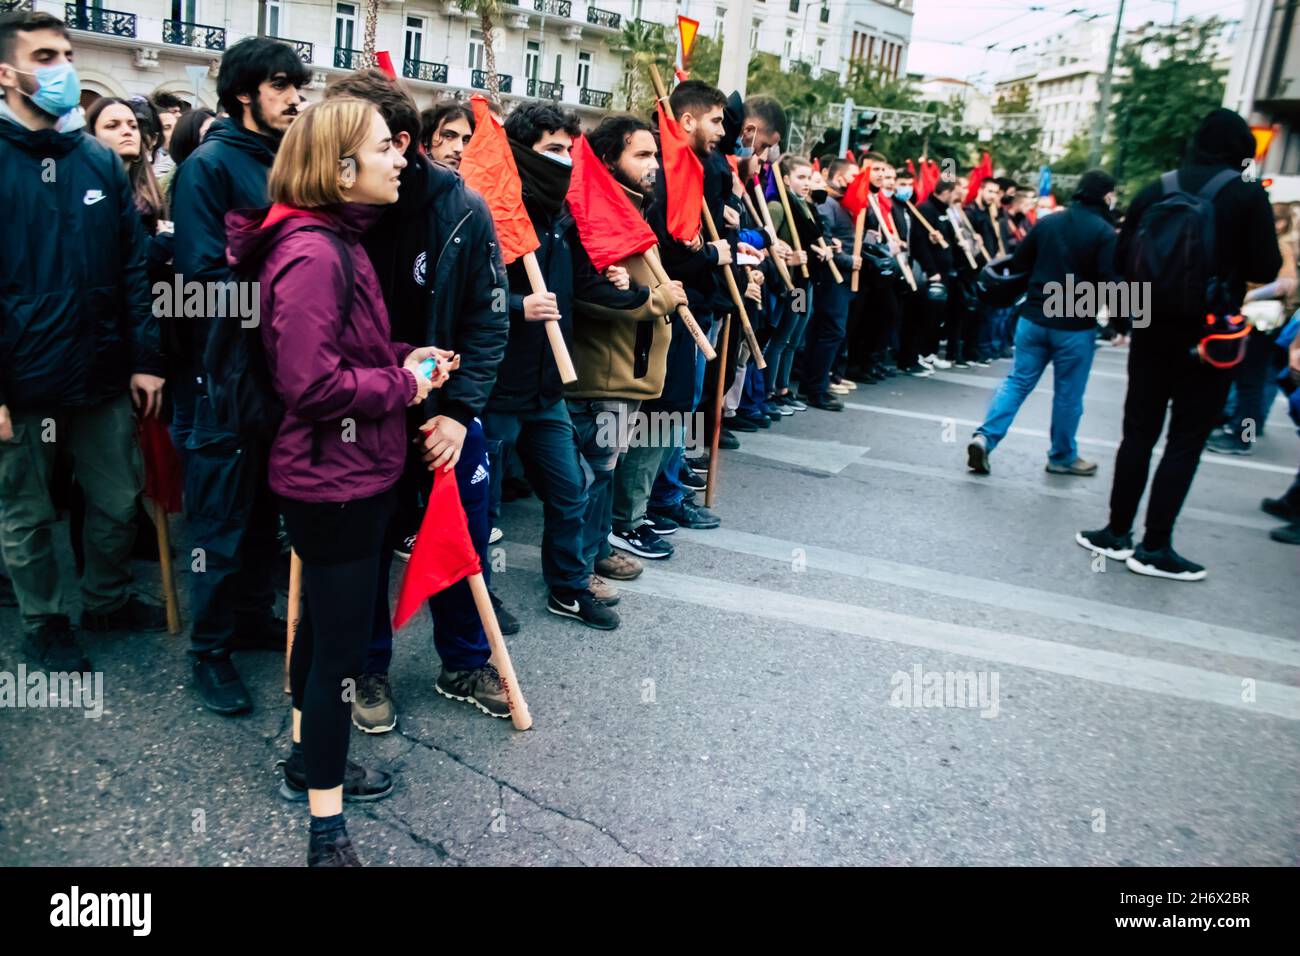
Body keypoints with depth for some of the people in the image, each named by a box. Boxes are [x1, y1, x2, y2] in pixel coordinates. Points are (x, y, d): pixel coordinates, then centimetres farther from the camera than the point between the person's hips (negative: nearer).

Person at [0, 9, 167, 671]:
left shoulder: (101, 160, 5)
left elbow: (133, 266, 6)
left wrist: (145, 358, 0)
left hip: (103, 374, 4)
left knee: (118, 499, 14)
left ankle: (108, 599, 37)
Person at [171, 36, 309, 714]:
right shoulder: (209, 166, -9)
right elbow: (206, 275, -17)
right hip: (231, 369, -6)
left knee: (267, 505, 16)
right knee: (223, 517, 2)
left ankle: (254, 614, 32)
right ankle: (210, 649, 16)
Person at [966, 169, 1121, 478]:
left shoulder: (1046, 223, 4)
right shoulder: (1105, 233, -10)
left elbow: (1017, 265, 10)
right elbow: (1113, 283, -15)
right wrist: (1121, 325, -6)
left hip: (1034, 319, 4)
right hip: (1076, 327, -4)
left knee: (1017, 381, 9)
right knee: (1068, 394, 8)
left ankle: (985, 437, -8)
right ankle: (1062, 457, 20)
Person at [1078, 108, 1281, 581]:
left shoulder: (1155, 191, 3)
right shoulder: (1248, 196, -7)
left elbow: (1123, 257, 3)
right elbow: (1266, 269, -8)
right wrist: (1228, 261, 11)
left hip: (1154, 329, 4)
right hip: (1210, 336, -3)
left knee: (1139, 432, 11)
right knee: (1185, 442, 2)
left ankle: (1117, 533, 15)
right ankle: (1154, 547, 3)